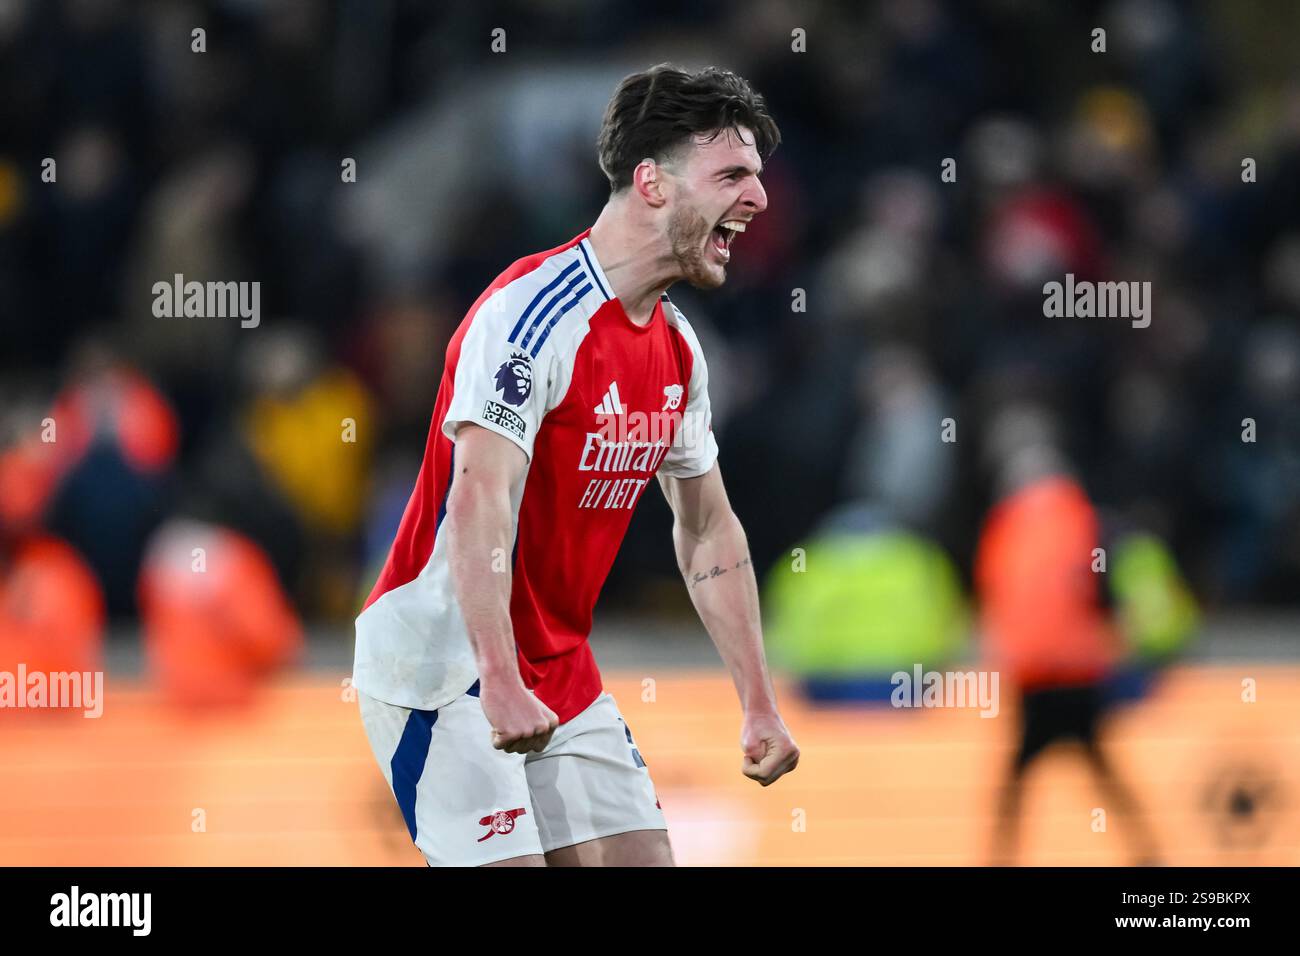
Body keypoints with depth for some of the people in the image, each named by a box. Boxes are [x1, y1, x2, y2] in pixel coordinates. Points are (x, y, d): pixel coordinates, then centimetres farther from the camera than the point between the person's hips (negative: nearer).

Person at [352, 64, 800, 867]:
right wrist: (501, 686, -40)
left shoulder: (676, 347, 9)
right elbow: (480, 501, -30)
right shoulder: (536, 312, -19)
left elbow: (709, 529, 19)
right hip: (441, 666, -9)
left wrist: (760, 704, 16)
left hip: (561, 675, 9)